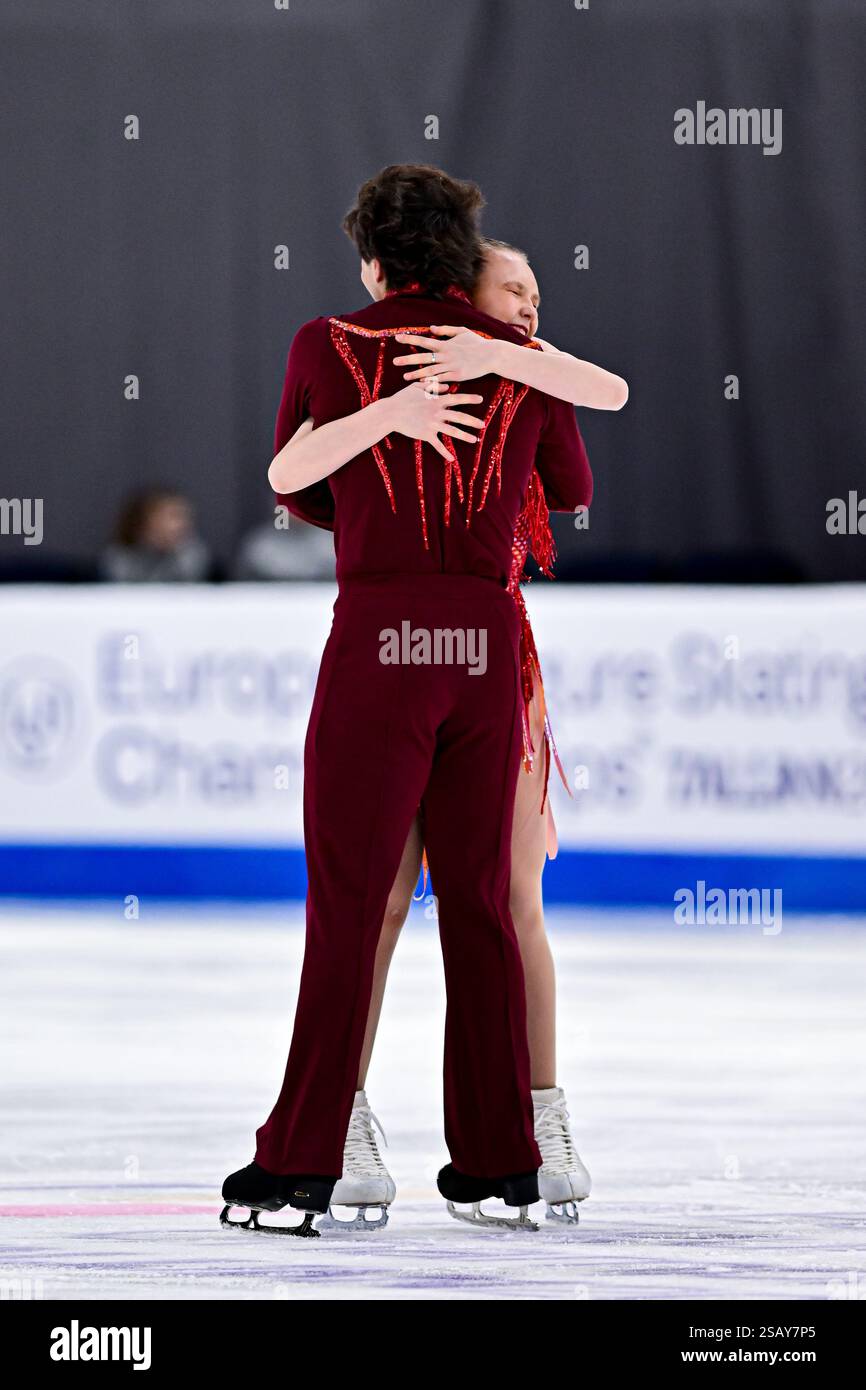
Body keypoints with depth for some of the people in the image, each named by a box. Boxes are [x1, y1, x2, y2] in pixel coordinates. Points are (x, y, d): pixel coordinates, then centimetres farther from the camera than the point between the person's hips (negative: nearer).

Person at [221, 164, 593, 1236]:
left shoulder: (325, 347, 3)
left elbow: (294, 490, 16)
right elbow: (575, 505, 21)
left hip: (377, 636, -3)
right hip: (488, 645, 3)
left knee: (344, 905, -3)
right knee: (477, 904, 11)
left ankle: (299, 1166, -6)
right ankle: (497, 1164, 12)